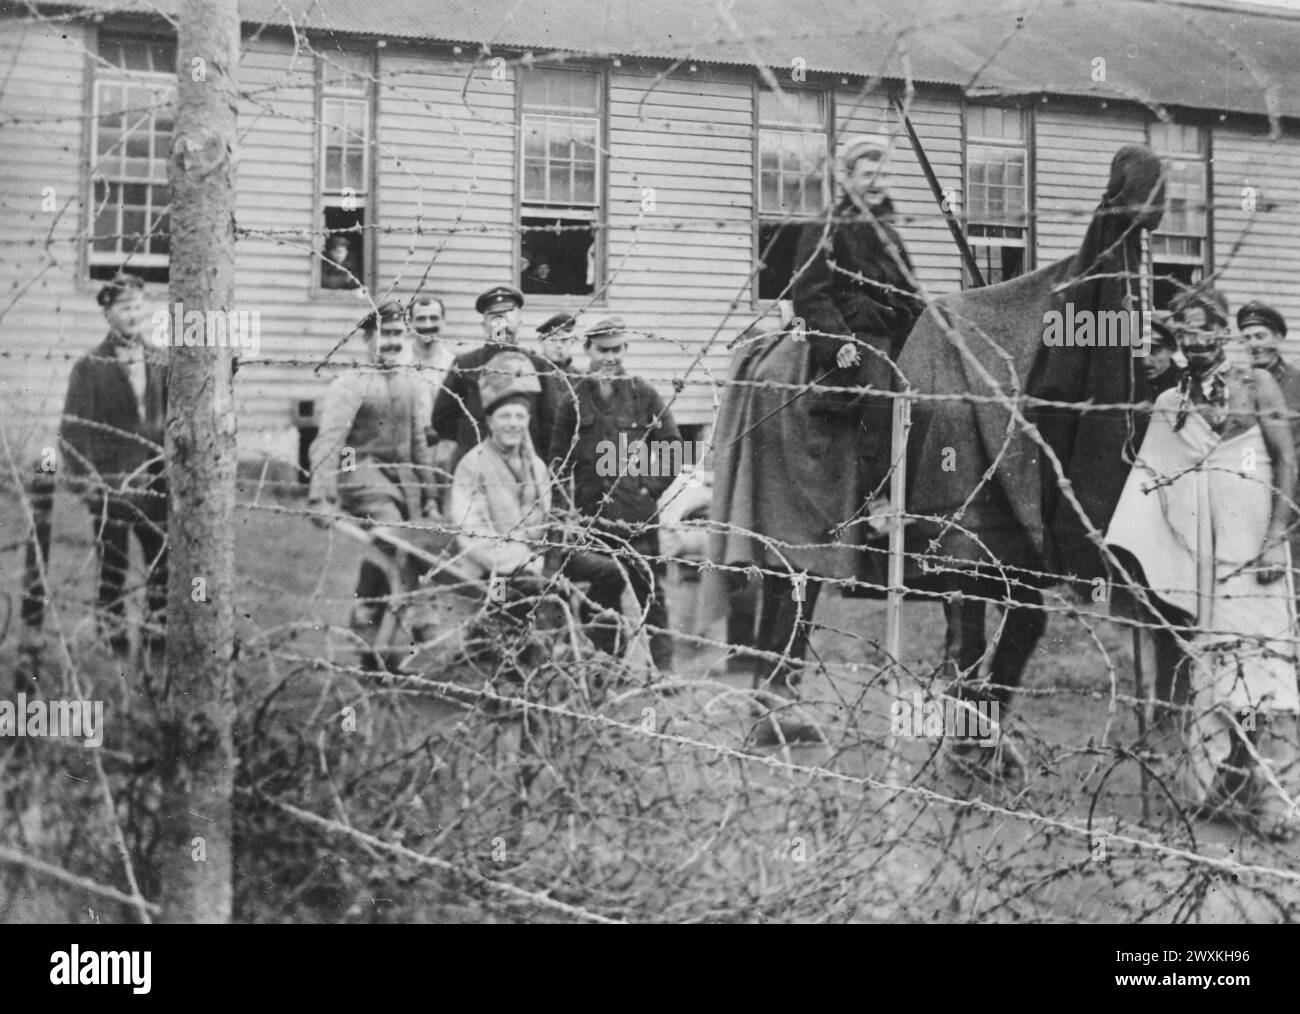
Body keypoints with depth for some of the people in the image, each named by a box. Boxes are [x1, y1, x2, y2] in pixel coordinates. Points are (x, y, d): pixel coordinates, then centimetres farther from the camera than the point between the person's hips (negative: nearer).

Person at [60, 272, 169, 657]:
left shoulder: (161, 362, 9)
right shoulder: (90, 367, -3)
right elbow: (73, 430, -4)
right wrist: (87, 479, -11)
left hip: (156, 484, 4)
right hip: (111, 487, -4)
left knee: (164, 567, 5)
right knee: (112, 571, 3)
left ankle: (158, 641, 16)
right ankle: (115, 648, 11)